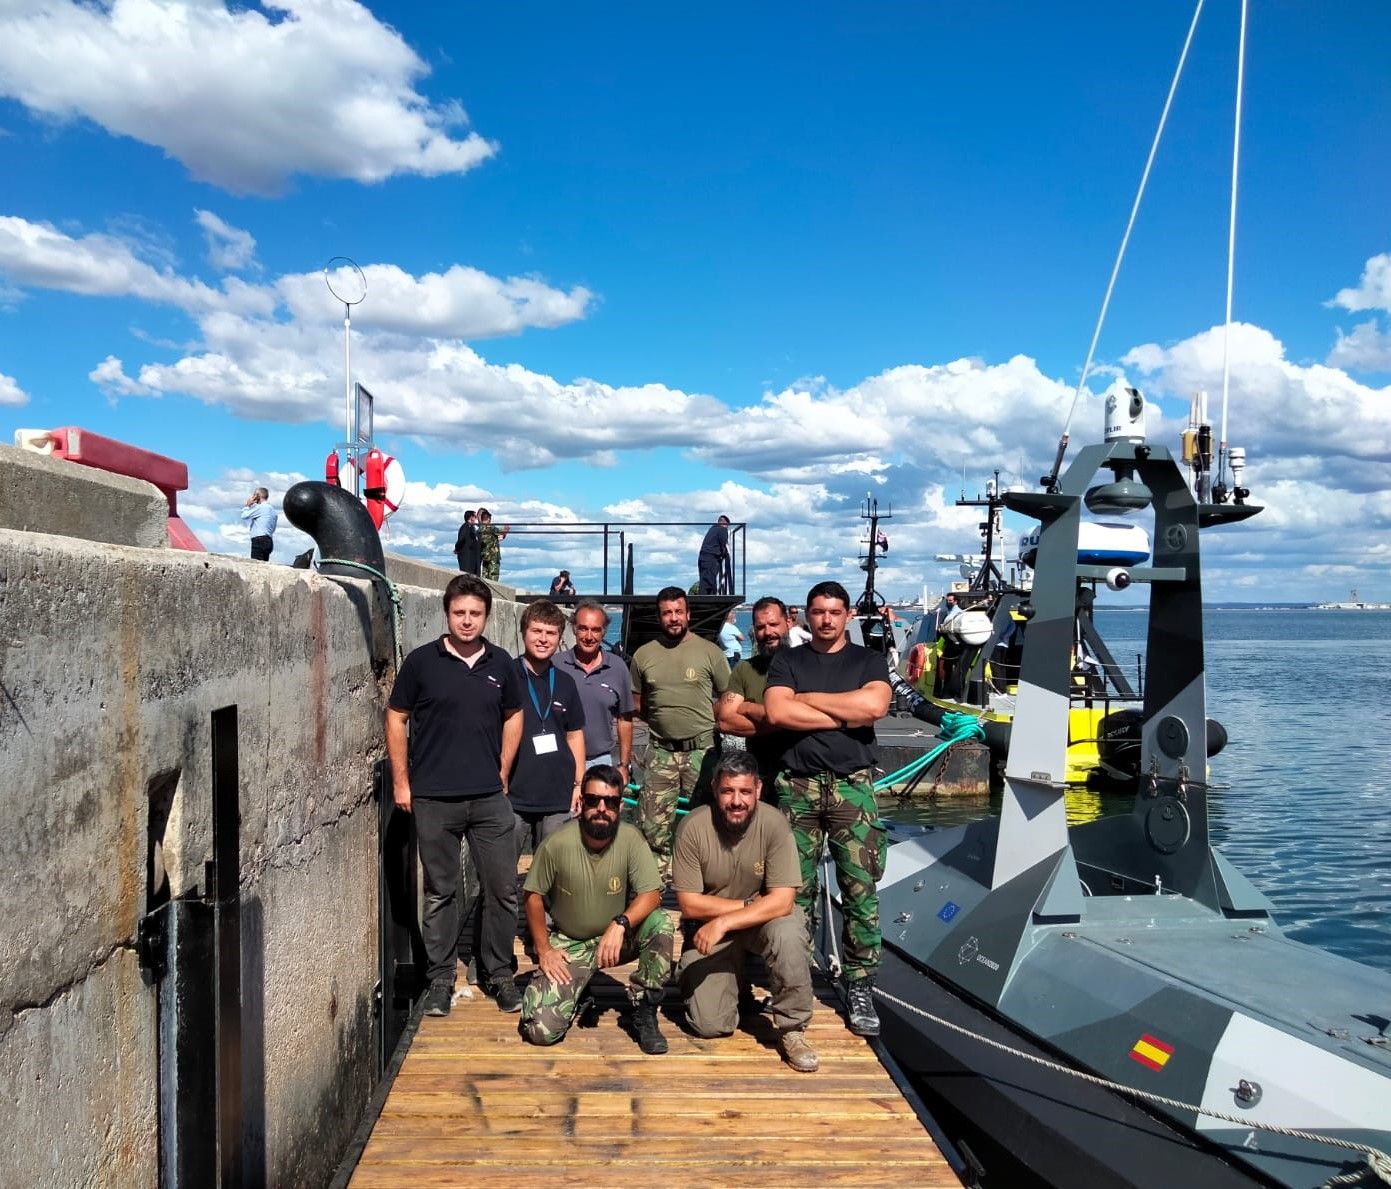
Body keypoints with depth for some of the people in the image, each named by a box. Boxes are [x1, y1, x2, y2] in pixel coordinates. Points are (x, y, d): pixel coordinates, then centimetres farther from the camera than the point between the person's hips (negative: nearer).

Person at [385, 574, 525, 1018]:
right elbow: (396, 719, 1)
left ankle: (498, 973, 22)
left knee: (502, 889, 5)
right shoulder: (421, 661, -3)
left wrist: (502, 773, 9)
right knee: (440, 892, 10)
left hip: (489, 798, 2)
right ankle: (440, 979, 23)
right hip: (433, 798, -2)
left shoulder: (501, 664, 5)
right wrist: (401, 781, -2)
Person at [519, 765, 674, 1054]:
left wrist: (620, 924, -38)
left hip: (616, 937, 1)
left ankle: (644, 1012, -9)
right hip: (568, 945, 0)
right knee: (541, 1030, -17)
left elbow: (651, 894, -21)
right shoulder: (557, 845, -18)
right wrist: (544, 950, -7)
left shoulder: (630, 840, -16)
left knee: (660, 924, -31)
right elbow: (534, 896, -4)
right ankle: (576, 989, 19)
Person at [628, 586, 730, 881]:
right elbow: (636, 704, 16)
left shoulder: (709, 652, -1)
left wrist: (703, 718, -3)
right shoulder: (644, 655, 5)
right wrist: (663, 719, 7)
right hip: (661, 750, 2)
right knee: (652, 827, 1)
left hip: (702, 749, -2)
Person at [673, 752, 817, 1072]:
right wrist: (750, 904, -17)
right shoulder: (695, 827, -20)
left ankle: (792, 1029, -11)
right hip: (708, 927, 0)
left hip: (763, 919, 0)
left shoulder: (774, 823, -20)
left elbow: (782, 901, -23)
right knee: (710, 1025, -10)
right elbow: (689, 904, -15)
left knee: (788, 935, -34)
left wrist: (724, 921, -30)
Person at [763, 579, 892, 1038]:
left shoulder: (868, 660, 10)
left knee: (860, 889, -2)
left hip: (852, 785, 0)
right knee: (796, 889, 3)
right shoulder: (787, 661, 10)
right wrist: (845, 715, -7)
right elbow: (777, 712, -8)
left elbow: (874, 705, -11)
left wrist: (808, 698, -5)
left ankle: (860, 986, 6)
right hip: (797, 784, 0)